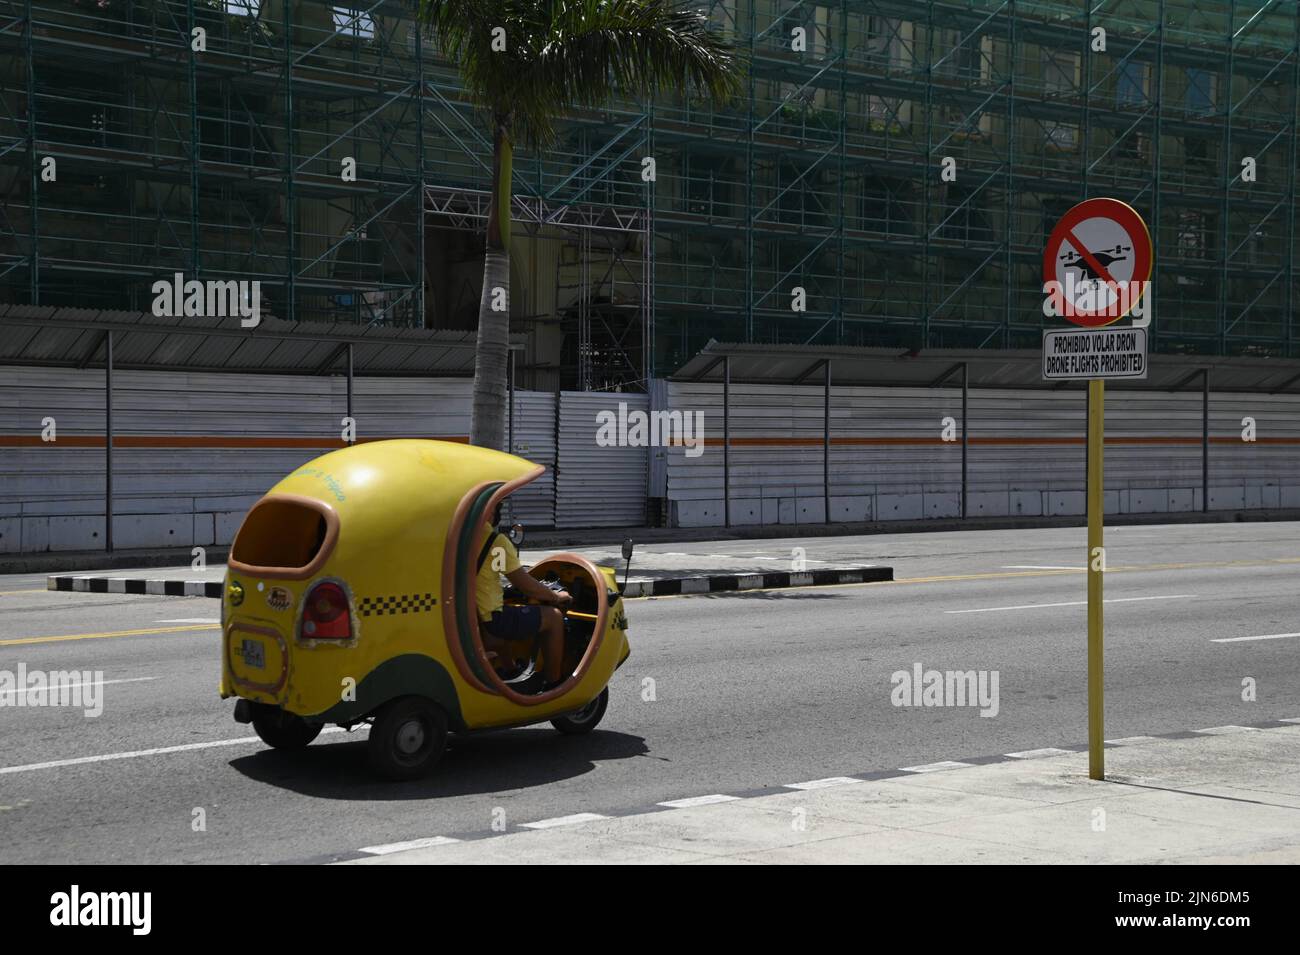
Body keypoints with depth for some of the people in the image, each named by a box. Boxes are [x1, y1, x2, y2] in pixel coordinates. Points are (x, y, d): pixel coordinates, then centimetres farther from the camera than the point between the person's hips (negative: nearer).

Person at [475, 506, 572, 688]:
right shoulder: (497, 540, -15)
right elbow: (525, 585, -9)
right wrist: (556, 597, 9)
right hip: (489, 619, -8)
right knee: (554, 617, 7)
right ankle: (553, 684, 14)